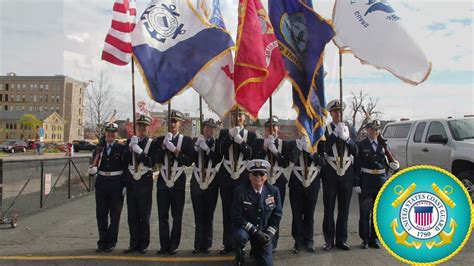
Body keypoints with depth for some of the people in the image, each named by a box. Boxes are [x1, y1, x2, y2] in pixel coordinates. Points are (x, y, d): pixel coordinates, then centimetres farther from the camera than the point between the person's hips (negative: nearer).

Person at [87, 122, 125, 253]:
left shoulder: (121, 148, -2)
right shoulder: (99, 149, 6)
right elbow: (93, 170, 6)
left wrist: (125, 185, -7)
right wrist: (92, 169, -17)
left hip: (116, 184, -3)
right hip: (101, 183, 3)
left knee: (115, 215, 5)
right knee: (101, 214, 9)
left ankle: (111, 242, 17)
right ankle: (102, 242, 21)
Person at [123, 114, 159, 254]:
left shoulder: (152, 143, -2)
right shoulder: (130, 141, 10)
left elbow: (152, 162, -12)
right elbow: (124, 161, 3)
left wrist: (139, 151, -20)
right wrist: (130, 148, -12)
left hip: (145, 183, -3)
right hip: (131, 183, 3)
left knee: (144, 215, 4)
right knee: (132, 215, 8)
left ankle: (143, 244, 15)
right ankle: (134, 243, 20)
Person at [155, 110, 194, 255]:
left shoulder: (187, 140, 1)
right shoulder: (161, 139, 8)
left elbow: (189, 161, -6)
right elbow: (156, 160, 1)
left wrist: (177, 152, -16)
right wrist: (163, 147, -11)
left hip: (178, 182, -2)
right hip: (163, 181, 2)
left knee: (177, 216, 5)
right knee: (162, 215, 5)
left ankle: (174, 245, 17)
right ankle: (164, 244, 16)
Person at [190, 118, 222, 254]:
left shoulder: (217, 143, 2)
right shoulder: (195, 141, 5)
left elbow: (217, 159, -11)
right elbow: (191, 159, -4)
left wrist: (206, 148, -18)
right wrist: (197, 146, -15)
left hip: (211, 181, -1)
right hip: (197, 180, 1)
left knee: (209, 215, 3)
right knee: (198, 215, 2)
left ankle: (206, 244, 12)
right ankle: (199, 244, 10)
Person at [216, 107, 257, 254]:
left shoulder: (251, 135, 6)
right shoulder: (224, 132, 9)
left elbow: (251, 154, -7)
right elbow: (220, 150, -6)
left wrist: (239, 140, -16)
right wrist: (230, 135, -15)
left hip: (243, 178, -1)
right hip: (226, 177, 1)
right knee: (227, 212, 6)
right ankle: (228, 244, 16)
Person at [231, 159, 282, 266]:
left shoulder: (274, 191, -7)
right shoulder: (240, 191, -16)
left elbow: (277, 215, 1)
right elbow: (237, 217, -17)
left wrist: (269, 234, -10)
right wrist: (255, 231, -22)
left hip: (263, 231, 3)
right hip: (245, 228, -3)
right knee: (240, 236, -36)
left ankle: (255, 252, 35)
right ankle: (239, 257, -1)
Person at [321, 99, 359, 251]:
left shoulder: (349, 129, 9)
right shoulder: (325, 129, 1)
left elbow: (355, 151, 1)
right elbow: (323, 149, -13)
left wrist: (346, 138, -14)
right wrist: (334, 134, -18)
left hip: (347, 173, 3)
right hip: (330, 173, -2)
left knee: (344, 209, 8)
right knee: (329, 209, 2)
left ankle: (341, 240, 19)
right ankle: (329, 240, 13)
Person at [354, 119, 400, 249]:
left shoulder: (383, 145, 10)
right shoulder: (361, 145, -2)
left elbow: (387, 162, 14)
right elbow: (357, 165, -5)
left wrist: (393, 165, -9)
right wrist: (357, 183, -10)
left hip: (381, 181, 4)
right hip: (366, 181, -3)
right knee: (365, 212, 2)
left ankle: (374, 238, 20)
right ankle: (365, 239, 13)